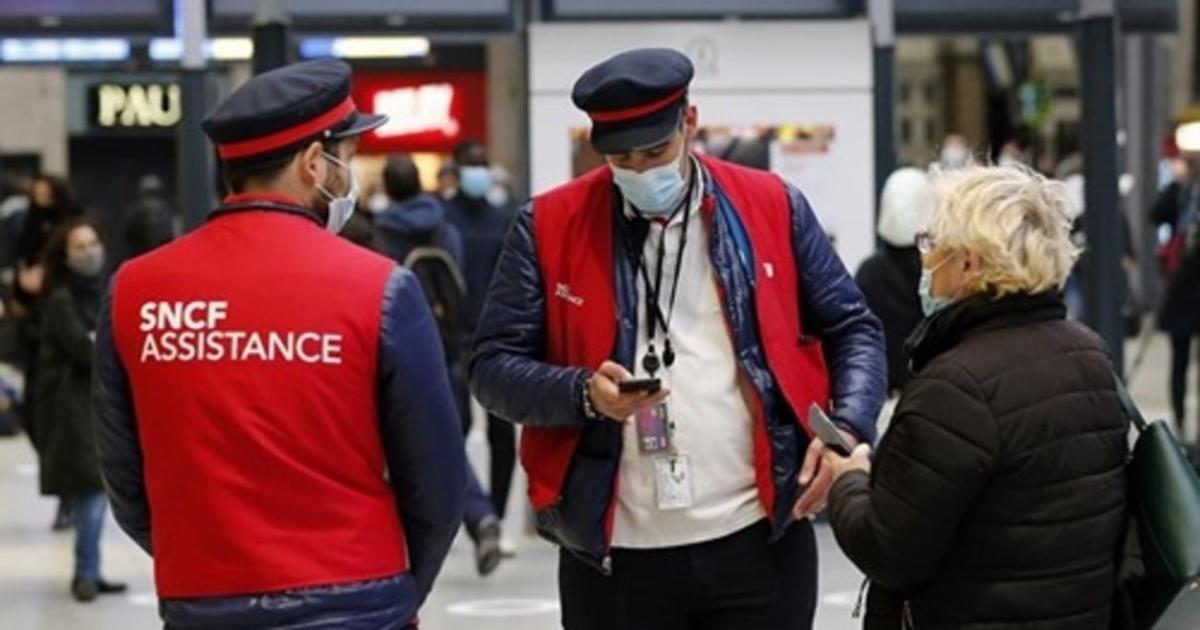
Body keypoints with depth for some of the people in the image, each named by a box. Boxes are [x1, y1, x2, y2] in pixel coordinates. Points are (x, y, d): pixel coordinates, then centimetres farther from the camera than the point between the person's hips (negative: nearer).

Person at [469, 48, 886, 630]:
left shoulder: (772, 206, 3)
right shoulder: (550, 225, 0)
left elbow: (852, 329, 11)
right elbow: (493, 367, 0)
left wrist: (849, 428, -7)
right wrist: (585, 392, -19)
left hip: (760, 543, 0)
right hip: (614, 557, 0)